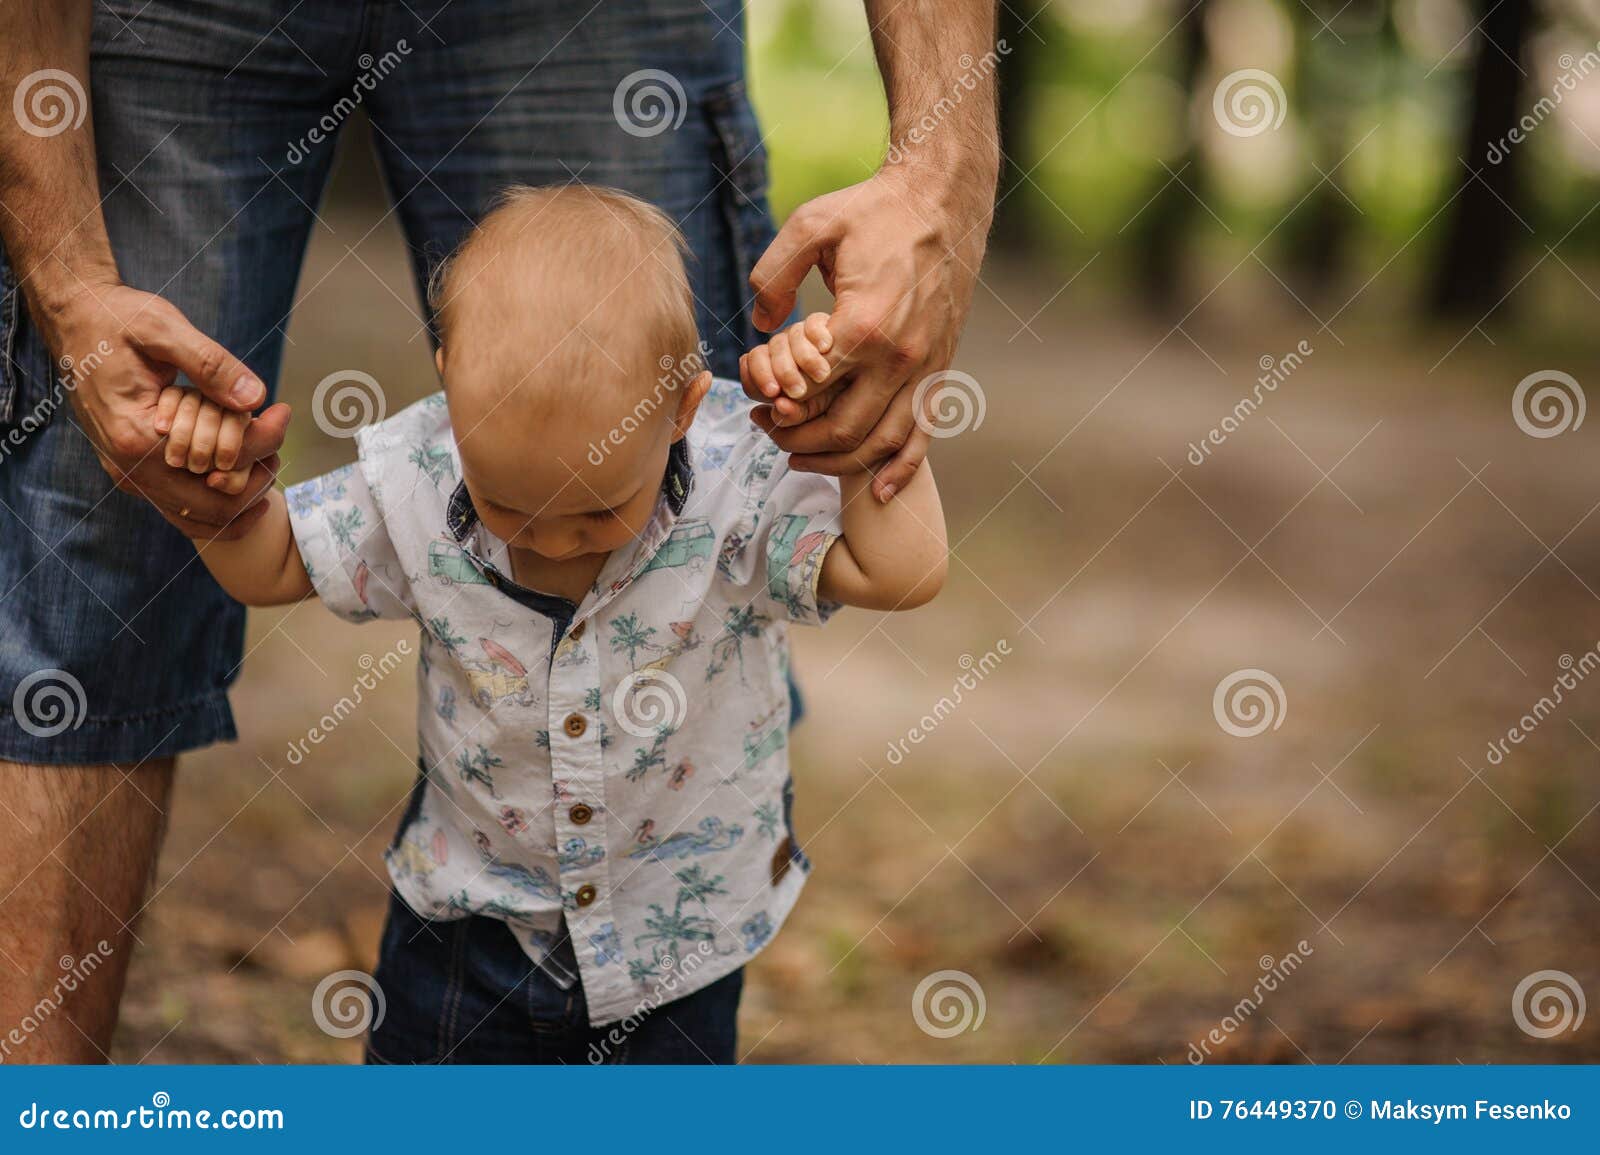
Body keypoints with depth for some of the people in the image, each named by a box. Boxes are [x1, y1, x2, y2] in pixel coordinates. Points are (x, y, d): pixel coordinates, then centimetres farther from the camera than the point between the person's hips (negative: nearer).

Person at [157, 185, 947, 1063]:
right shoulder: (415, 489, -17)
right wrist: (226, 491, -22)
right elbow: (272, 566, -2)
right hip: (474, 917, 2)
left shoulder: (740, 487, -24)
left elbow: (904, 570, -32)